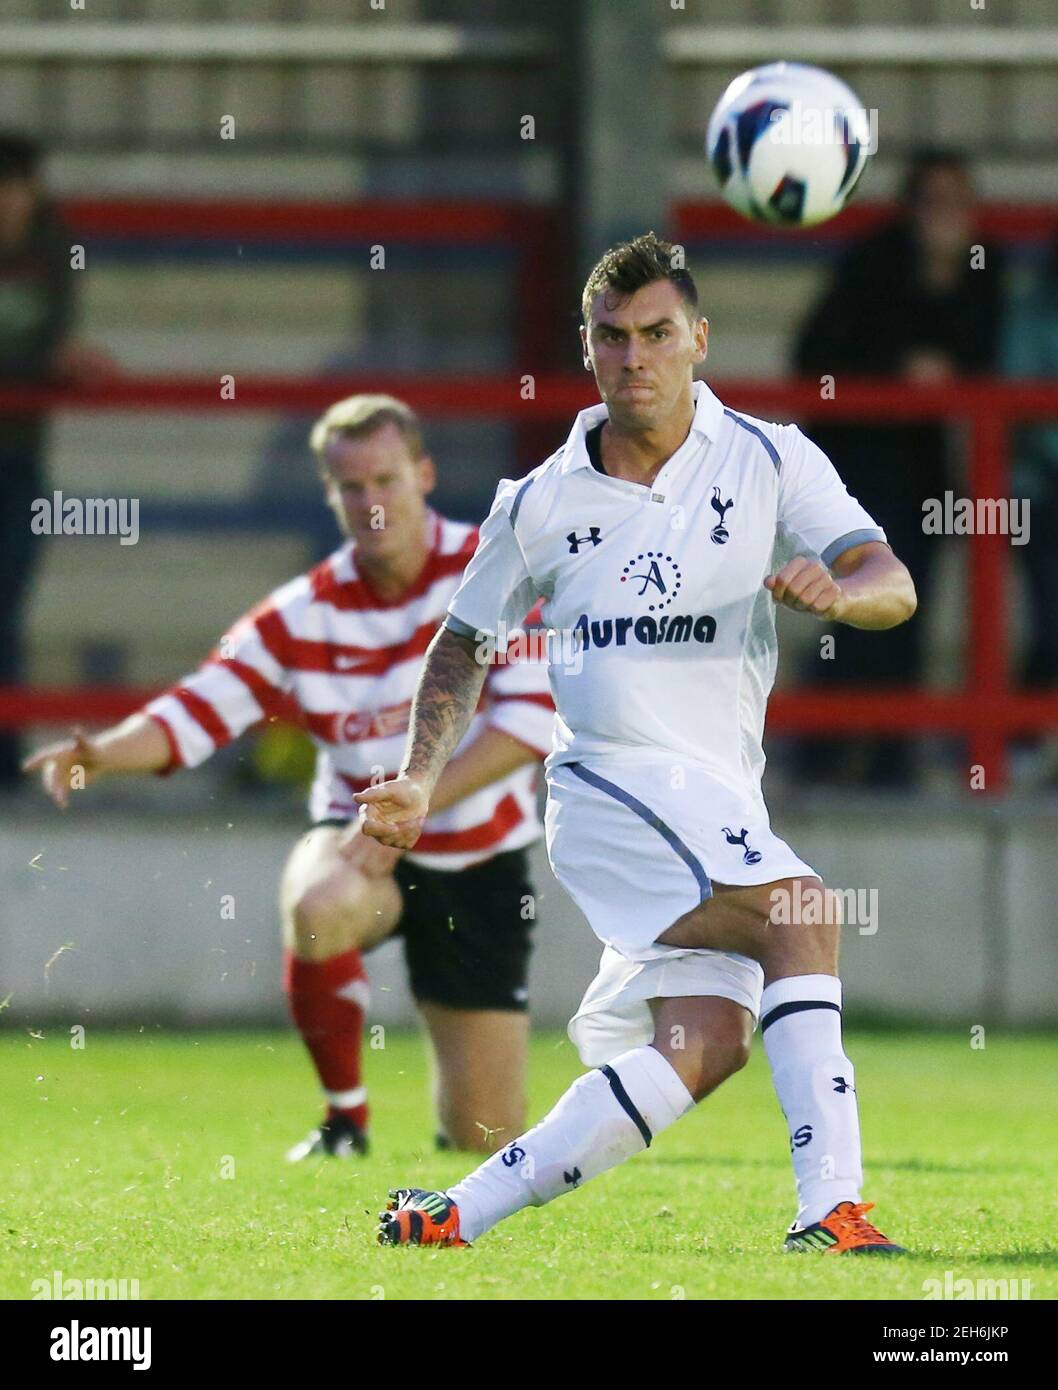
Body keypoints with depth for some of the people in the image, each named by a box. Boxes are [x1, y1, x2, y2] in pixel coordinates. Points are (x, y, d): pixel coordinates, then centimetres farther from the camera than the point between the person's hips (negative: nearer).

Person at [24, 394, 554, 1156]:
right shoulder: (305, 615, -4)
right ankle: (345, 1116, -15)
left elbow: (533, 714, -19)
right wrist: (102, 753, -29)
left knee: (484, 1137, -5)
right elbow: (194, 713, -8)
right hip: (358, 830, 1)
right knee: (318, 907, -39)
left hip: (478, 860, -1)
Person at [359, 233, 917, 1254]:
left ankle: (453, 1214, -3)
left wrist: (836, 590, -29)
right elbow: (462, 644, 19)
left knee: (702, 1043, -13)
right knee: (801, 912, -27)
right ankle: (828, 1209, -33)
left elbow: (894, 587, -6)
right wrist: (417, 782, 7)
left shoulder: (772, 462, 4)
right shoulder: (540, 502, 6)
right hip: (611, 778, -3)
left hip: (724, 803, 3)